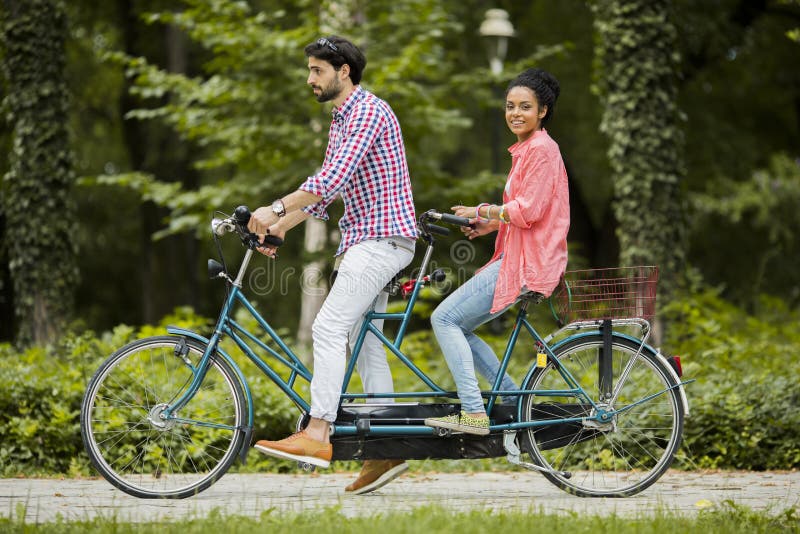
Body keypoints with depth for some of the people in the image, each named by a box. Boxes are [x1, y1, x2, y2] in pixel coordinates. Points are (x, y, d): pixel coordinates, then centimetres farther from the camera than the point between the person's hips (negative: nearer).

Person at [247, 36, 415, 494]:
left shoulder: (369, 111, -13)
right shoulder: (341, 120, 20)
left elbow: (333, 179, -24)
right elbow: (327, 188, 23)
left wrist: (276, 208, -23)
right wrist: (279, 226, 13)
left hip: (382, 237, -11)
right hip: (364, 239, 11)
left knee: (329, 328, -17)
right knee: (365, 341, 8)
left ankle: (317, 435, -21)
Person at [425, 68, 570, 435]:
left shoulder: (542, 149, -12)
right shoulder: (526, 150, 20)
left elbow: (529, 211, -19)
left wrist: (482, 212, -7)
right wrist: (491, 224, 14)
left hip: (526, 265, -10)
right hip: (515, 259, 10)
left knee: (445, 319, -12)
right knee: (457, 327, 12)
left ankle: (473, 414, -15)